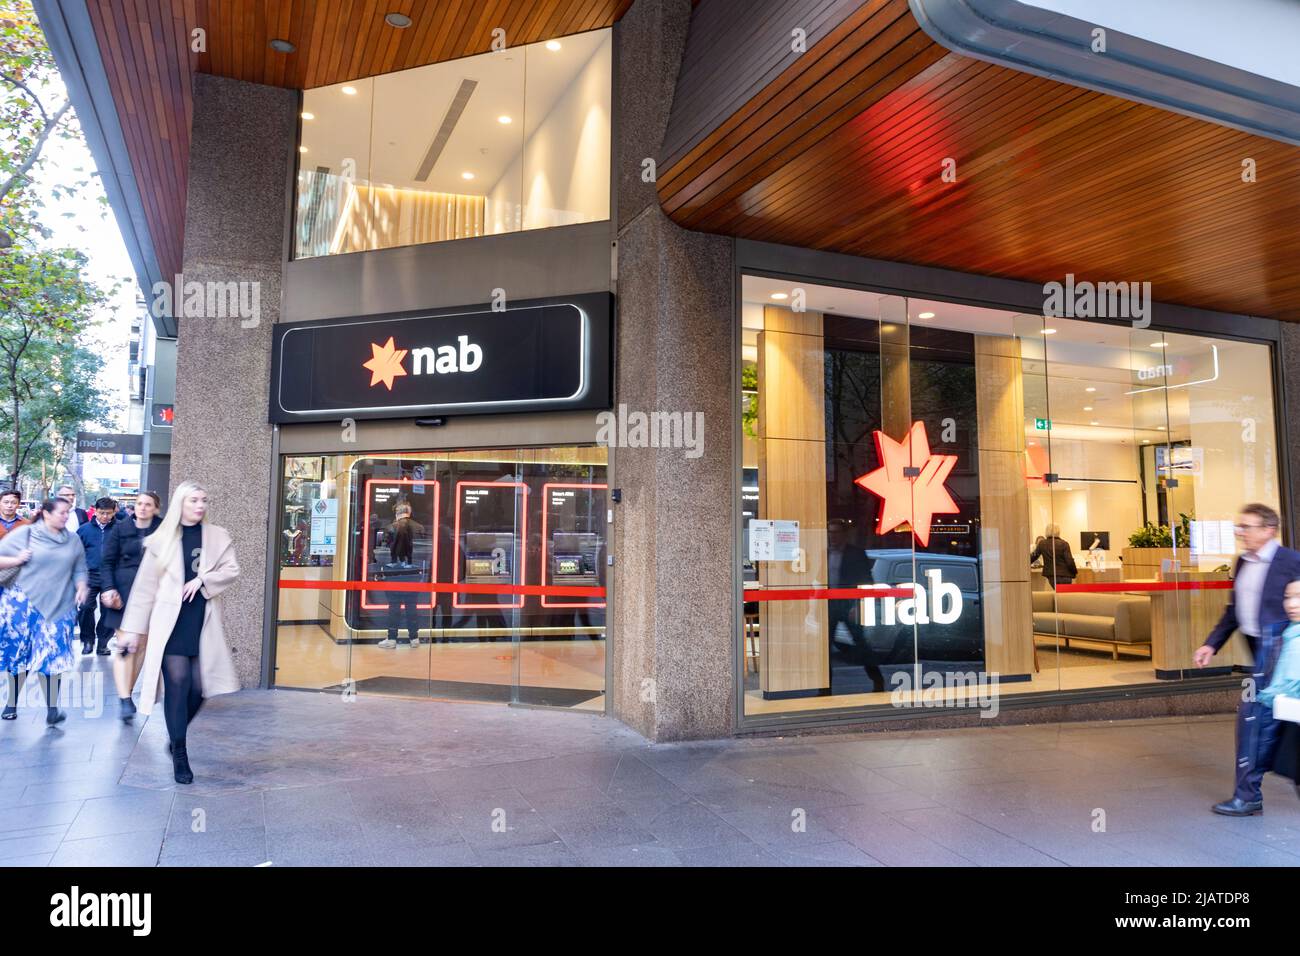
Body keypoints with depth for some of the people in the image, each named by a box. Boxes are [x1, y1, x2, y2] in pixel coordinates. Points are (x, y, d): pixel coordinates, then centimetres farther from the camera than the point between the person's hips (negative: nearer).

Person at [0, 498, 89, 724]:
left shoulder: (73, 540, 8)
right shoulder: (24, 534, -1)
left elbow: (79, 569, 11)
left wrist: (81, 587, -5)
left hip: (58, 607, 1)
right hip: (23, 605, -1)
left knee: (52, 656, -4)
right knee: (19, 653, 7)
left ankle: (52, 708, 0)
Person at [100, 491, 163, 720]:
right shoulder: (120, 529, 1)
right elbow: (107, 562, 2)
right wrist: (109, 588, -10)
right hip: (124, 592, -1)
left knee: (141, 645, 8)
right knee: (125, 645, -8)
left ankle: (127, 693, 23)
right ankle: (124, 700, -7)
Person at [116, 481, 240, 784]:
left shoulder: (217, 537, 8)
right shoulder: (162, 541, 2)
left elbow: (231, 570, -1)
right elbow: (145, 586, 3)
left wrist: (202, 579, -16)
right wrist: (133, 627, 3)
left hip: (202, 623, 2)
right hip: (170, 622, -2)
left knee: (198, 687, -1)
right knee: (178, 683, -10)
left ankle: (176, 734, 29)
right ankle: (180, 755, 2)